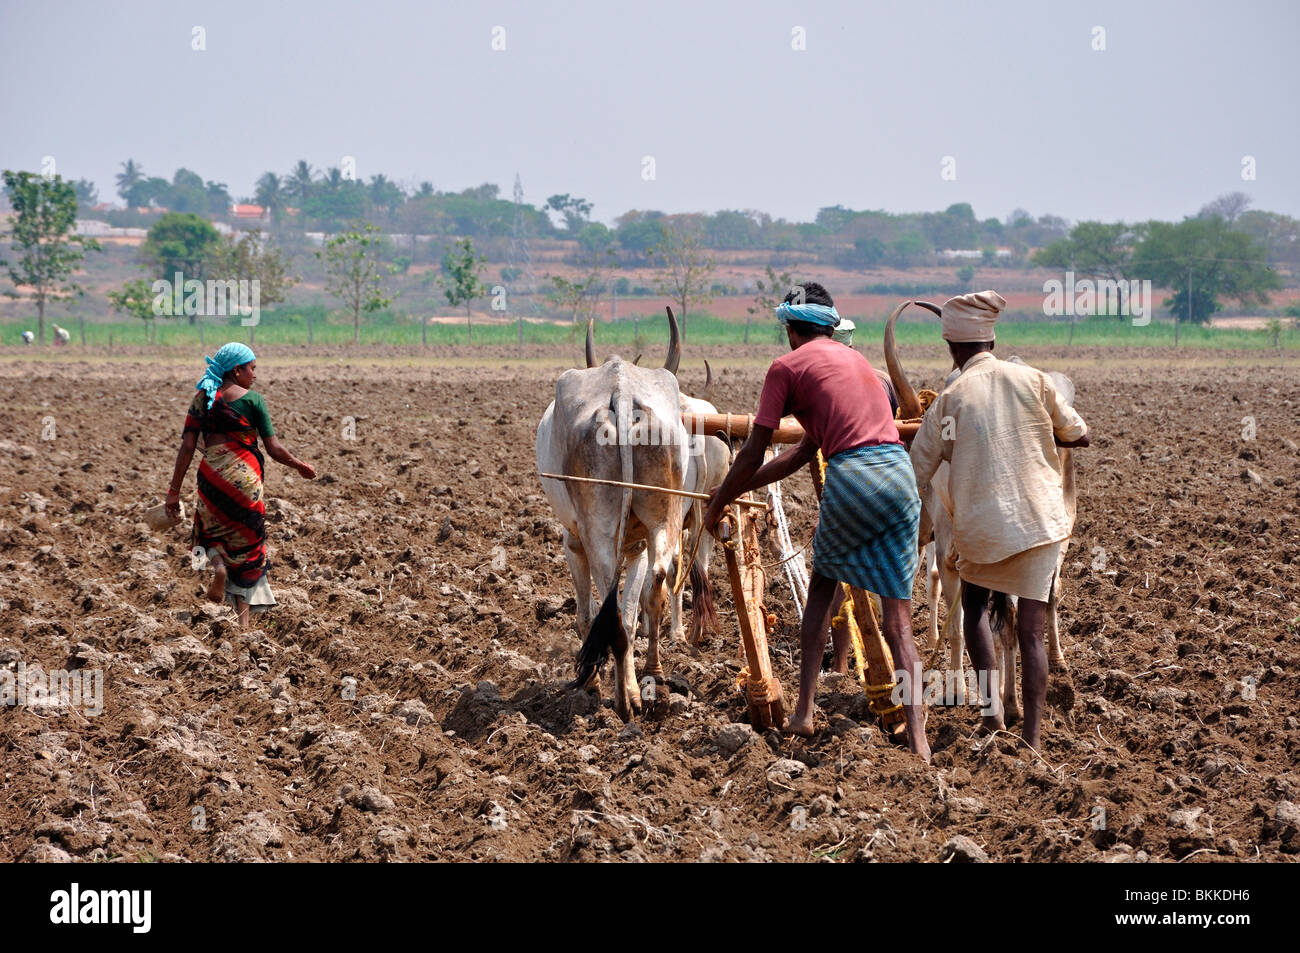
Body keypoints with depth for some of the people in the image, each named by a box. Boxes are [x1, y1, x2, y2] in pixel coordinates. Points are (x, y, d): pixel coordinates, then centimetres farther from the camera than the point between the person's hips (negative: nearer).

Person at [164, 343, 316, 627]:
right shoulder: (251, 399, -5)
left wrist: (175, 491, 2)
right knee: (247, 543, 13)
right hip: (245, 475, -3)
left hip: (212, 475, 3)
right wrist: (301, 466, 11)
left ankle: (218, 564, -5)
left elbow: (187, 447, -1)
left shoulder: (202, 399, 5)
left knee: (212, 531, 28)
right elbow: (275, 450, -6)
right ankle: (243, 615, 9)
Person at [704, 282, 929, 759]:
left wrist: (717, 505, 21)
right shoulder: (854, 358, 27)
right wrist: (735, 489, 35)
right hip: (901, 474, 5)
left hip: (852, 478, -5)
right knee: (898, 616, 4)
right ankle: (918, 741, -7)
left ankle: (804, 712, 18)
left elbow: (753, 455, 5)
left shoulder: (787, 366, 6)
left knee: (822, 581, 22)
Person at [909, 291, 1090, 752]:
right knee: (1030, 631, 3)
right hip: (1041, 519, 1)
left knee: (974, 602, 25)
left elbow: (915, 475, 1)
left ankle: (992, 707, 9)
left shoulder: (948, 400, -2)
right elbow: (1079, 436, 12)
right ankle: (1032, 738, -1)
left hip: (980, 525, 0)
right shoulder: (1031, 380, 1)